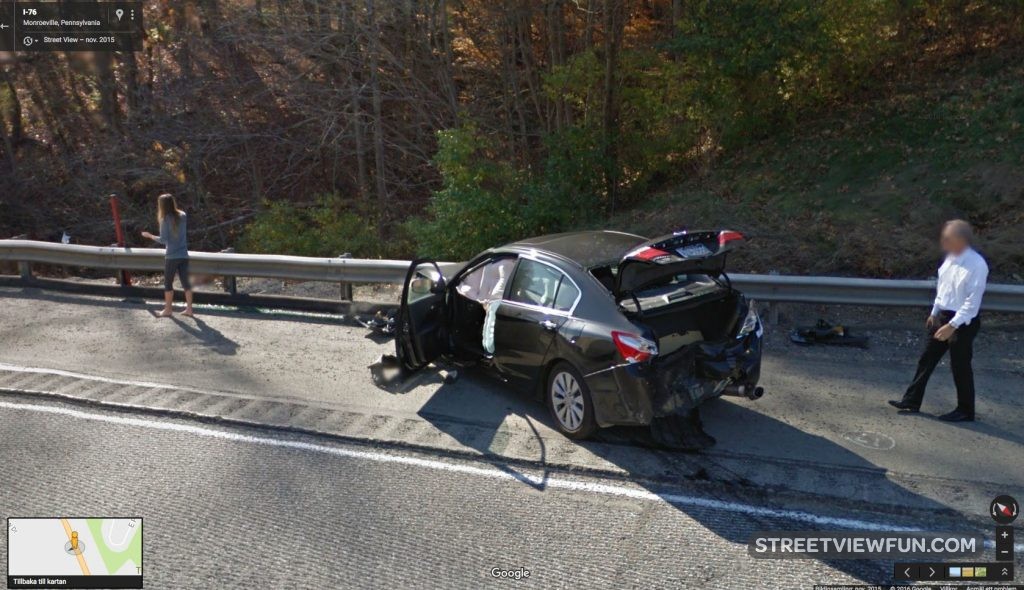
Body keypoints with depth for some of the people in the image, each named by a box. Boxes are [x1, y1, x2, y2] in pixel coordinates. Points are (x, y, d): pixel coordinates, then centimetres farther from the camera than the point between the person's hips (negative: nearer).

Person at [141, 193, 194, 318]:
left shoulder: (166, 219, -12)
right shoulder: (182, 216, 2)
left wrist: (150, 236, 2)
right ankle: (189, 309, 9)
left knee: (168, 283, 8)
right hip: (183, 255, 5)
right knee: (185, 281, 8)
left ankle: (168, 309, 14)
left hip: (172, 256, -5)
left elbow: (163, 239, -12)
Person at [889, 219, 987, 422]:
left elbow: (973, 302, -23)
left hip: (962, 322, -8)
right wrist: (934, 313, 18)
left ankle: (965, 411, 22)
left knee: (960, 367, 5)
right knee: (927, 359, 13)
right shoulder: (950, 258, 3)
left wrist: (952, 325, -25)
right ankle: (912, 401, 23)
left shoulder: (977, 265, -22)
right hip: (942, 316, 8)